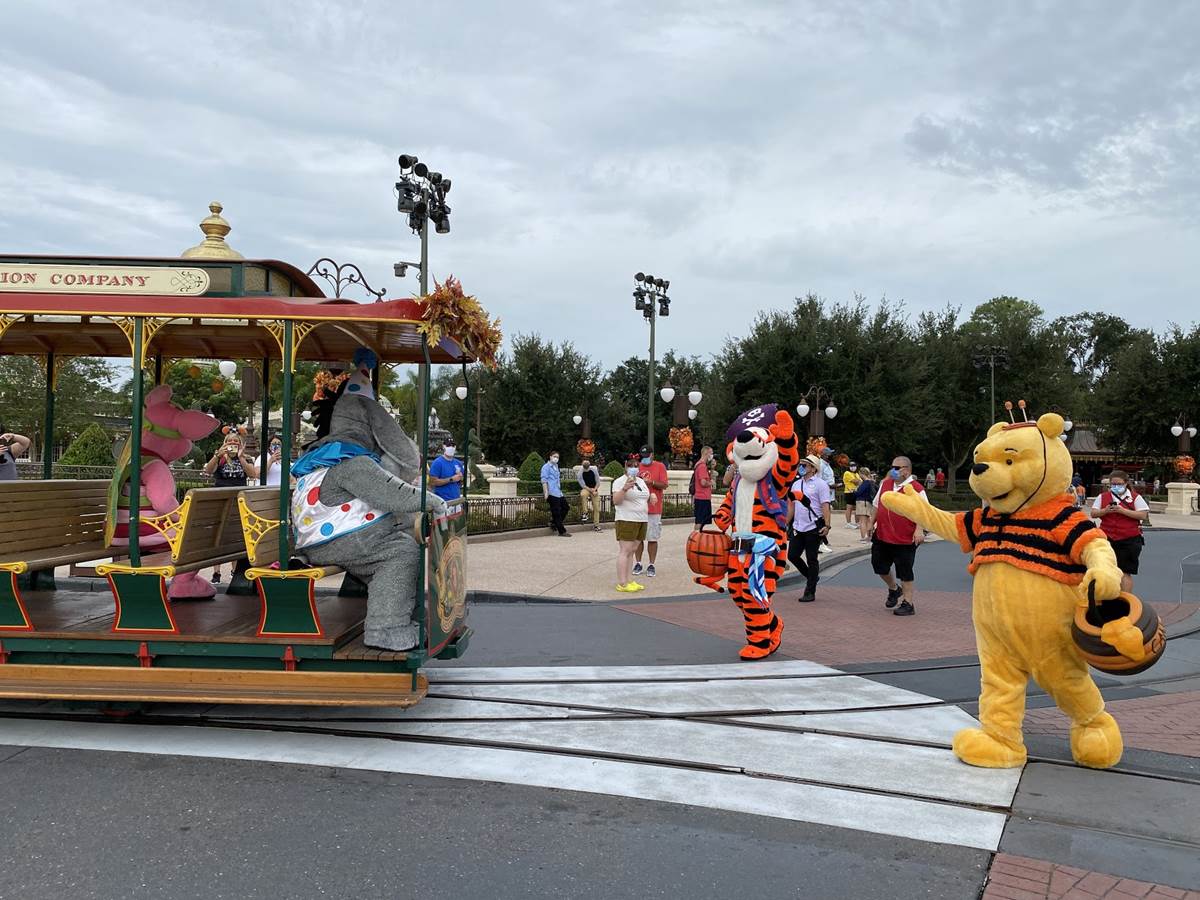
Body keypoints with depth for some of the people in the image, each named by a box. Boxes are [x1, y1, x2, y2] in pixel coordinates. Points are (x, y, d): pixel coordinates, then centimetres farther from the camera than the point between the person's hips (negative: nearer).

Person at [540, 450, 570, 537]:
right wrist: (545, 493, -18)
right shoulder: (546, 467, -6)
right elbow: (544, 480, -12)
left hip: (559, 493, 9)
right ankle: (562, 531, -1)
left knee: (565, 507, 12)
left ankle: (554, 524, 21)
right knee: (556, 512, -5)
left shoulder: (556, 467, 21)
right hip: (552, 493, -9)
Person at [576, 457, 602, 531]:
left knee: (596, 507, -4)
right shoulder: (580, 473, -12)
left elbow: (598, 482, 0)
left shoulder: (594, 470, -6)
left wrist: (595, 490, -14)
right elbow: (583, 485, -11)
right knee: (583, 494, -39)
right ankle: (584, 513, -30)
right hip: (585, 489, -2)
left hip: (594, 489, 2)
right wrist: (591, 490, -20)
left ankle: (596, 525, 5)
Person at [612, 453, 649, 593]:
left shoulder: (641, 482, 18)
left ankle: (629, 581, 12)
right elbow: (616, 501, -17)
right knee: (625, 551, -9)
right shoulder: (620, 481, -7)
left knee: (632, 551, 9)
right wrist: (625, 488, -31)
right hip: (626, 520, -8)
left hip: (642, 521, 8)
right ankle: (622, 584, -10)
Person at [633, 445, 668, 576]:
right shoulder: (638, 466, 10)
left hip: (654, 508, -3)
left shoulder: (660, 466, 1)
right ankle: (638, 563, 18)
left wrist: (651, 482, -18)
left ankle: (651, 565, 7)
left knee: (652, 538, 0)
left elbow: (664, 485, -5)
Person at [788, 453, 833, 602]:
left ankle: (810, 592, 9)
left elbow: (825, 506, -14)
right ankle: (811, 577, 30)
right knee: (792, 555, 6)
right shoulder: (796, 484, 13)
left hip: (814, 528, -7)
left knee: (812, 559, 0)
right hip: (798, 527, 7)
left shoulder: (820, 484, -7)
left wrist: (827, 525, -22)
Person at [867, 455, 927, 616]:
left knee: (905, 572, 2)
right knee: (879, 565, 14)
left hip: (905, 540, -7)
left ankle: (908, 604, 13)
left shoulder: (916, 488, -11)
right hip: (882, 536, 7)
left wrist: (919, 530, -25)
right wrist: (871, 523, 14)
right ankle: (894, 589, 40)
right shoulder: (885, 484, 9)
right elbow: (876, 505, 18)